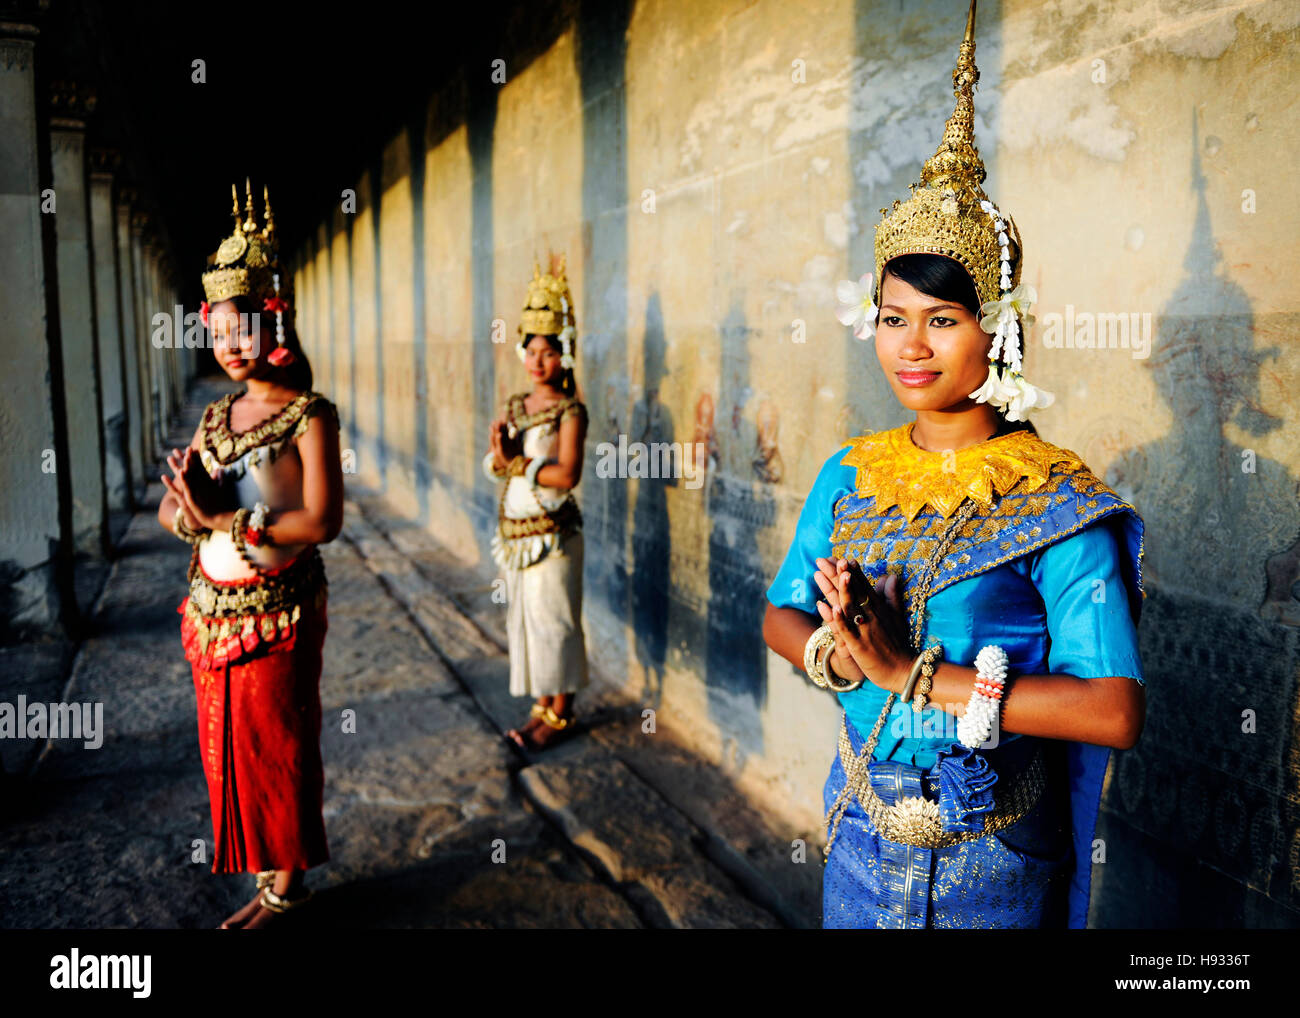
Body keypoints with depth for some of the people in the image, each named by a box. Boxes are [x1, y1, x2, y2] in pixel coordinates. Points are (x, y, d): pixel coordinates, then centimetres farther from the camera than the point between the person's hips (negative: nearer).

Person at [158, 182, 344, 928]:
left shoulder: (309, 416, -11)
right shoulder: (217, 416, 9)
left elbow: (323, 522, -21)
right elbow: (169, 513, 8)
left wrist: (225, 522, -17)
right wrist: (188, 504, -15)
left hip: (277, 610, -7)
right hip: (214, 608, 7)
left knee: (278, 745, 5)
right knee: (229, 745, 12)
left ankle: (287, 882, 21)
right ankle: (268, 875, 27)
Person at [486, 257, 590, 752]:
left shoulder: (570, 411, -10)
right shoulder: (514, 406, 10)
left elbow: (566, 475, -21)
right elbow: (494, 466, 6)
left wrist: (515, 461, -12)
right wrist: (500, 451, -16)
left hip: (552, 533, -7)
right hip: (514, 530, 7)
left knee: (554, 620, 0)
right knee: (525, 618, 12)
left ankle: (561, 715, 13)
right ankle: (542, 707, 24)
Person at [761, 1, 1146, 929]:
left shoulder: (1058, 505, -17)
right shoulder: (852, 477, -2)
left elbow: (1115, 713, -24)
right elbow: (781, 616, 6)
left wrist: (909, 672, -27)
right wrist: (837, 653, -18)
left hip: (989, 860, -4)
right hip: (861, 828, 5)